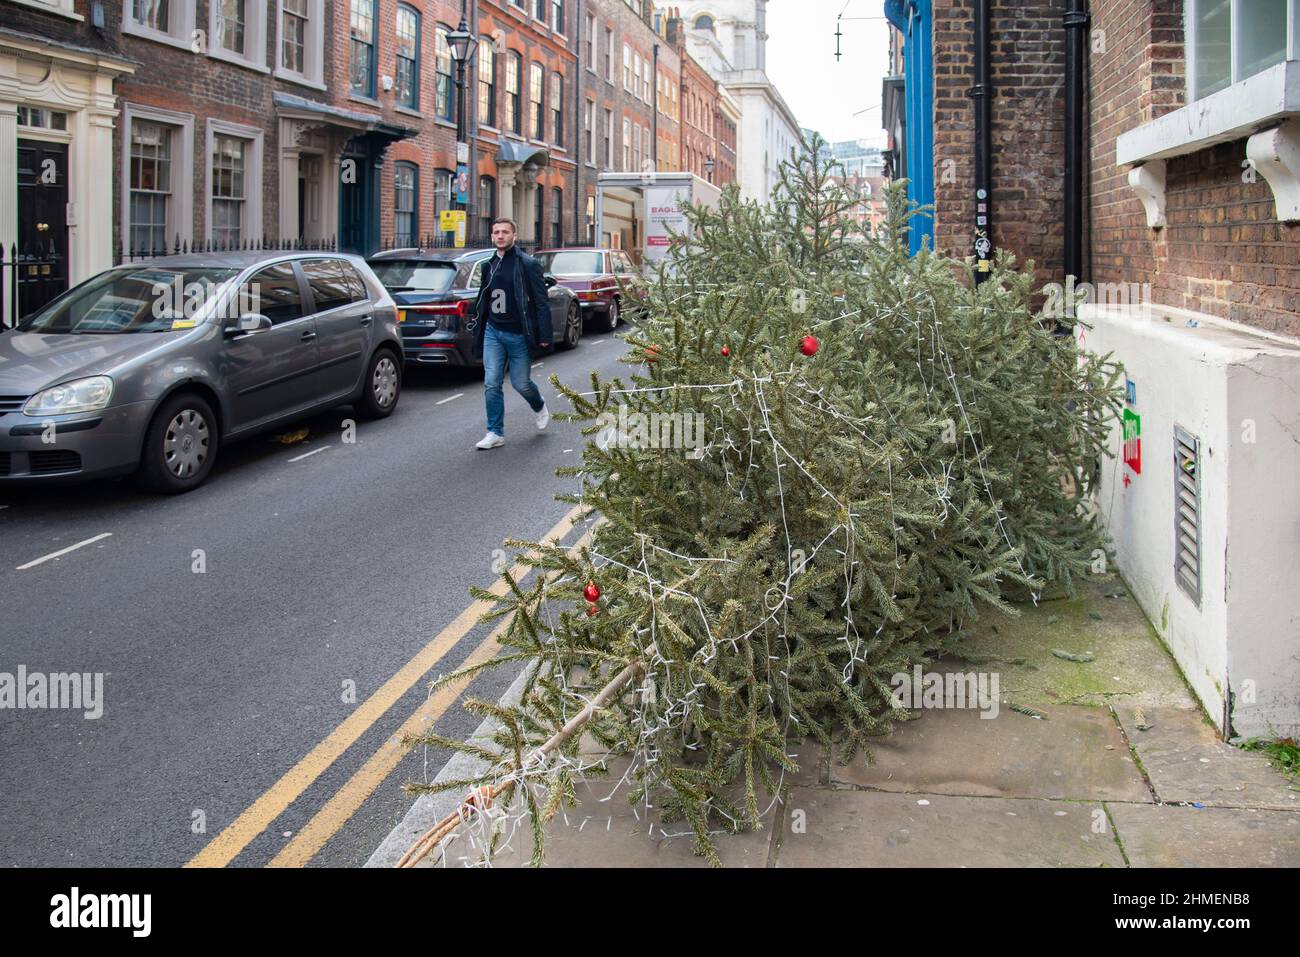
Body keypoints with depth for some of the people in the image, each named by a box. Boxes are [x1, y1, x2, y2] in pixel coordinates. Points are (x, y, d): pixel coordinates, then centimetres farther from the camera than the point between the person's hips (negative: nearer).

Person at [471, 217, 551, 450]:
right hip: (493, 333, 4)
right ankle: (495, 433, 7)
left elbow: (541, 302, -9)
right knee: (491, 384, -2)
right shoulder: (488, 265, 8)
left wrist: (544, 336, -14)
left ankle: (540, 407, 38)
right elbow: (482, 302, 15)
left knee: (521, 383, 5)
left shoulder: (527, 264, -8)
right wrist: (479, 332, 13)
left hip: (518, 335, -4)